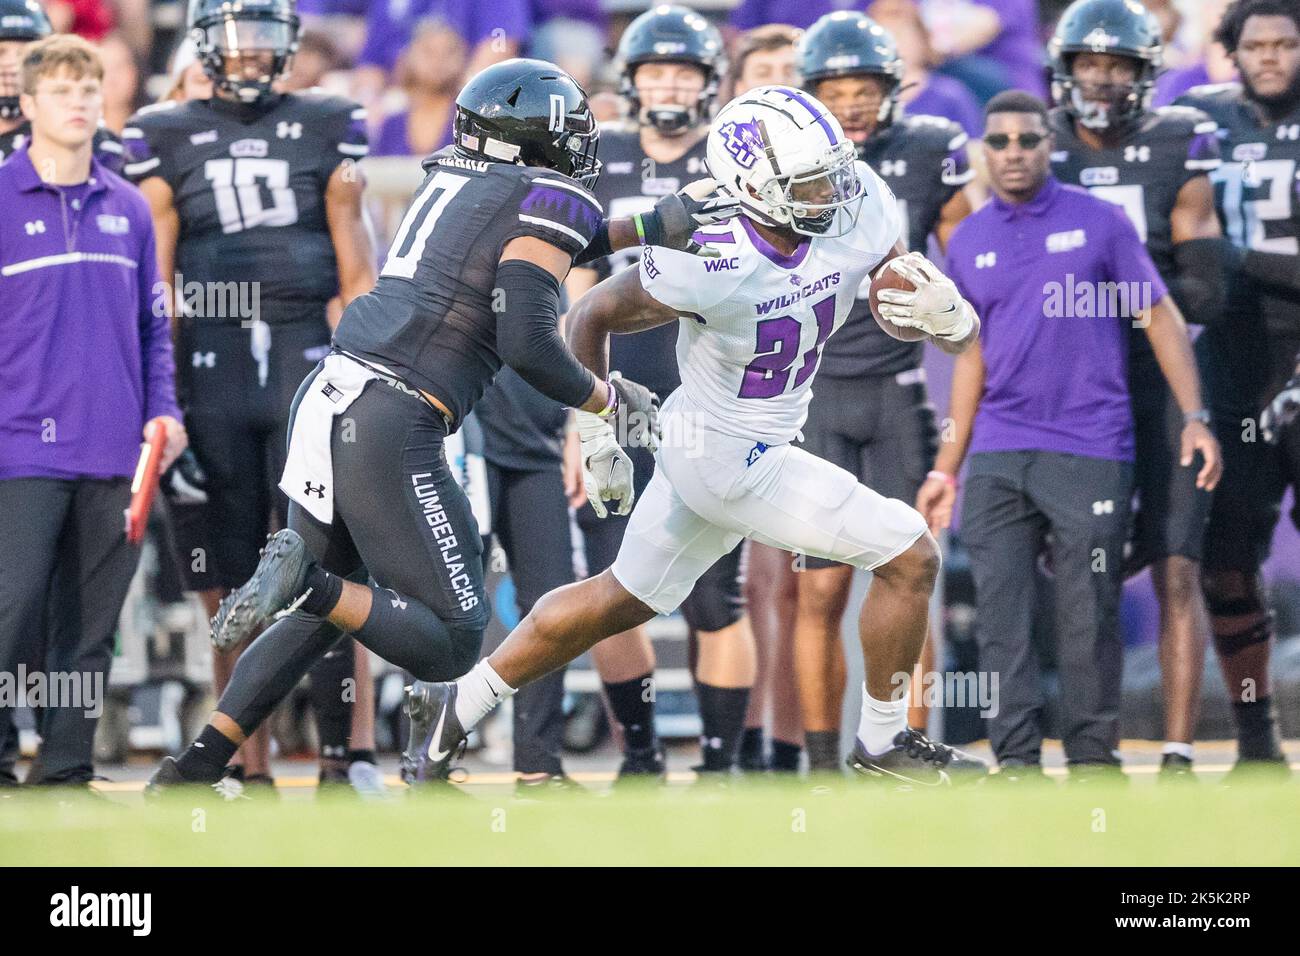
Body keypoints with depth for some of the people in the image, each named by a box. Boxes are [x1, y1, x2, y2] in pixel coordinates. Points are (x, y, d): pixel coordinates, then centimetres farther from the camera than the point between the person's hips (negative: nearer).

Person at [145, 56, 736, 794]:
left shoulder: (454, 180, 18)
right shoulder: (547, 199, -5)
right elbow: (528, 344, -14)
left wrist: (653, 227, 34)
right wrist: (611, 401, 1)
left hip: (324, 401, 8)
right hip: (392, 432, -8)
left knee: (322, 613, 25)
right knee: (450, 644, 1)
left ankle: (200, 761, 13)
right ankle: (304, 581, -20)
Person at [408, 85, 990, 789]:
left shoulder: (861, 214, -13)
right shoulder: (710, 268, -29)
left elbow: (960, 335, -5)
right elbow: (592, 316, -13)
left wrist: (946, 316, -29)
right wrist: (598, 434, -7)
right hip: (729, 460, -7)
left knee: (624, 599, 21)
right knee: (909, 559, -5)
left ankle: (456, 707, 32)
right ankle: (884, 743, 14)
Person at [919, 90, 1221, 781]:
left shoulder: (1099, 223, 0)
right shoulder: (969, 243, 11)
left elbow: (1161, 318, 1)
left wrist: (1194, 418, -9)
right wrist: (945, 470, 14)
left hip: (1089, 450, -3)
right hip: (997, 457, 3)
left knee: (1088, 617, -1)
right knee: (1000, 616, 0)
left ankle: (1093, 757, 8)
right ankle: (1016, 760, 5)